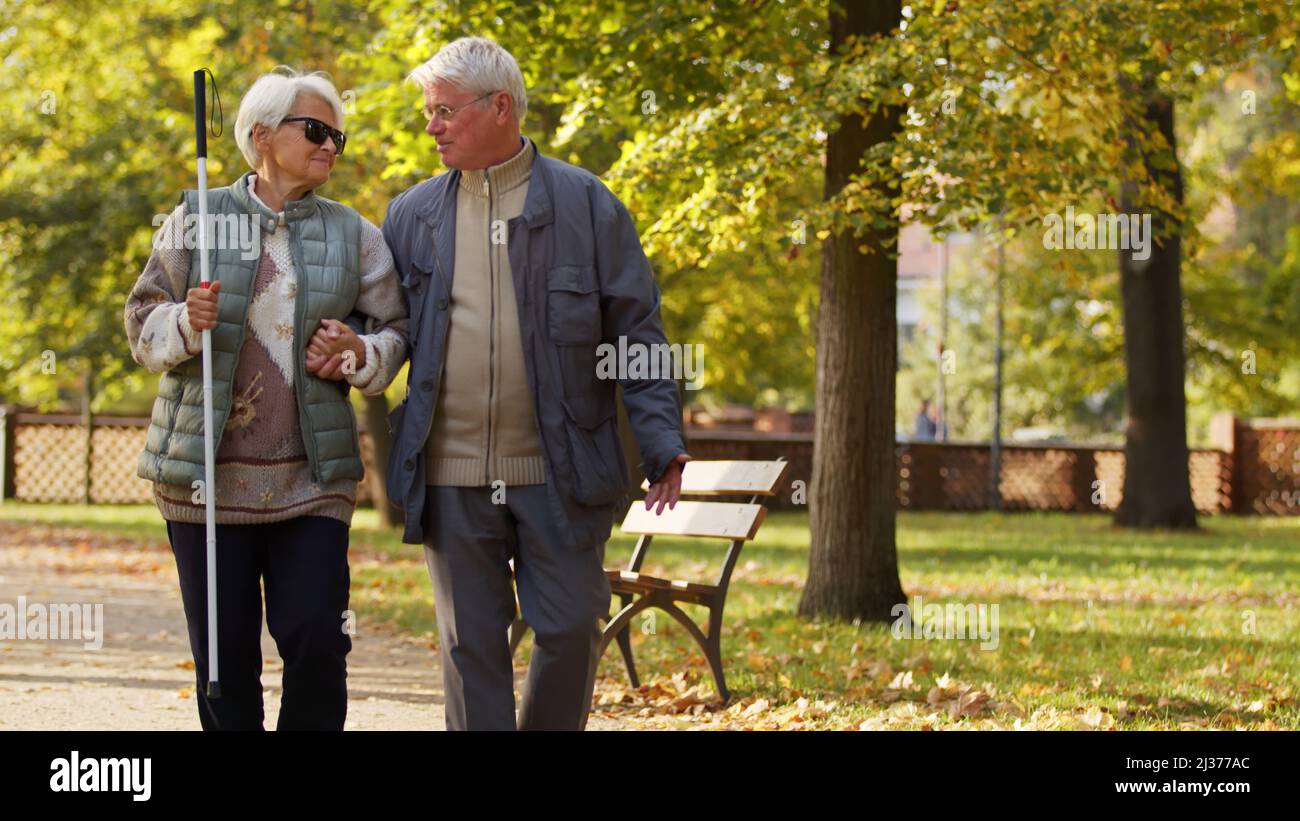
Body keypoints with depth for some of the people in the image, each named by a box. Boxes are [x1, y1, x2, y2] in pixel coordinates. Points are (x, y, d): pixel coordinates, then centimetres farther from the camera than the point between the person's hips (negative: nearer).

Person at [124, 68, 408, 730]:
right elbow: (143, 325, 7)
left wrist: (361, 353, -8)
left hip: (311, 478, 1)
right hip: (207, 475, -1)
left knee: (317, 638, -10)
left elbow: (395, 332, 14)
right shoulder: (196, 219, 6)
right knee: (225, 653, 1)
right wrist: (187, 323, -15)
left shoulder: (353, 235, 11)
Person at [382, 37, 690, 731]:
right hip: (451, 477, 2)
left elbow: (636, 333, 1)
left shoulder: (586, 205, 1)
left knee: (571, 632, -1)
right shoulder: (411, 216, 10)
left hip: (560, 472, -2)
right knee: (471, 645, 4)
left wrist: (662, 441, -7)